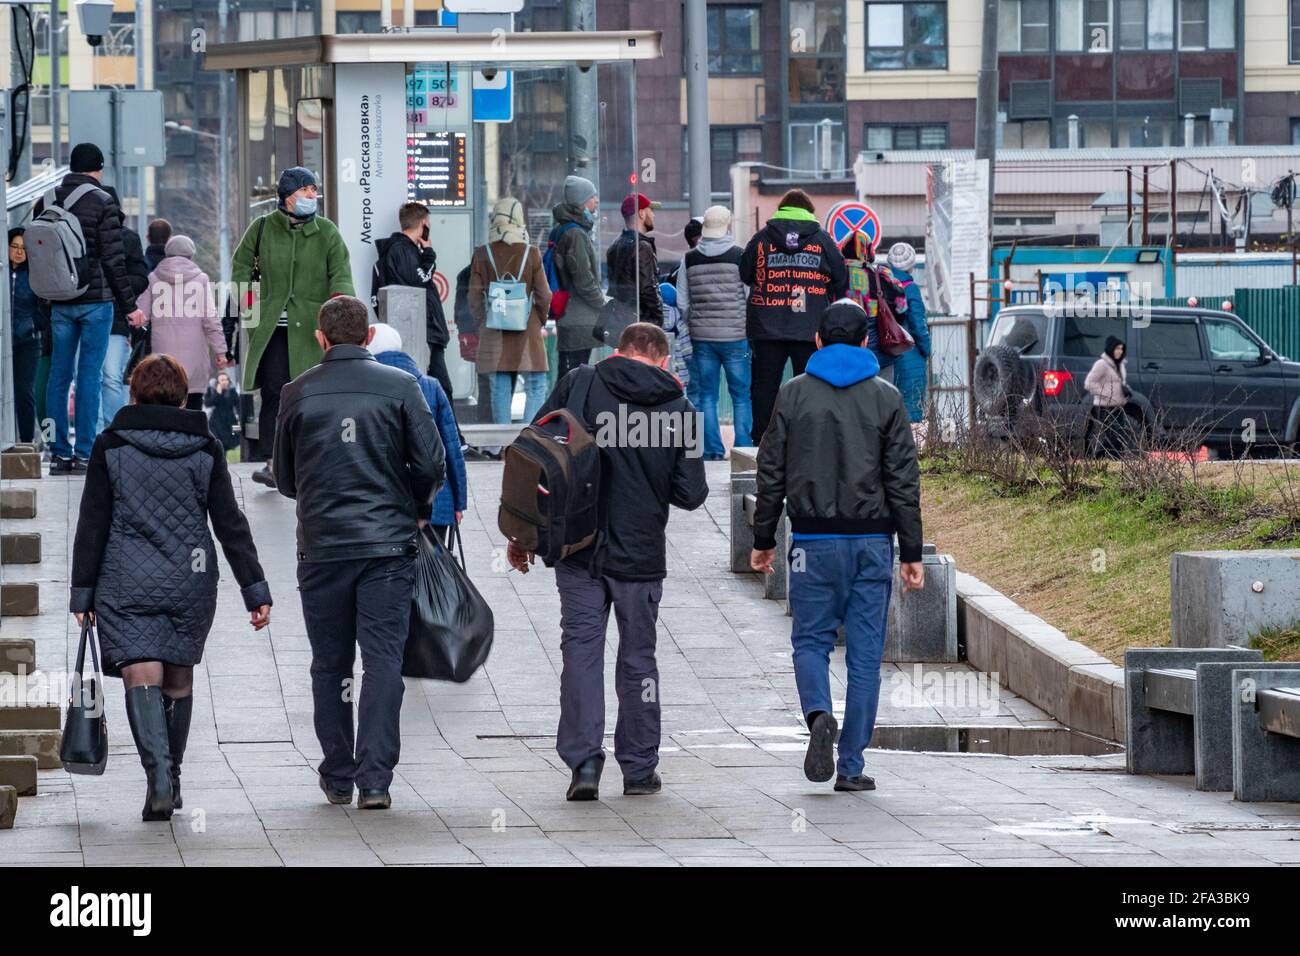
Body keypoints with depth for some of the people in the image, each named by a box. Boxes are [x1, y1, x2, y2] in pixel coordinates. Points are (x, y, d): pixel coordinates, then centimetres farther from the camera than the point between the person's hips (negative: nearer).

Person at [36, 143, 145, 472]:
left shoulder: (45, 202, 6)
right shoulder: (102, 202, -8)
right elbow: (113, 259, -10)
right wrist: (129, 305, -4)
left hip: (59, 303, 4)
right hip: (96, 301, -4)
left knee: (59, 375, 8)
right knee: (90, 375, -2)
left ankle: (59, 453, 7)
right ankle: (84, 453, -4)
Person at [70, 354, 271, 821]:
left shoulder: (110, 446, -2)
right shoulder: (205, 449, 2)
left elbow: (92, 525, -2)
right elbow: (230, 524, 1)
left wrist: (82, 591, 4)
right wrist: (256, 590, 4)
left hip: (127, 585, -2)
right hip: (190, 582, 2)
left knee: (142, 679, -8)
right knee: (178, 680, 15)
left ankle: (158, 774, -29)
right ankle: (170, 781, 23)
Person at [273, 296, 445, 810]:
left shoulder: (298, 393, 1)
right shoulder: (400, 387, -2)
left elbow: (284, 477, 9)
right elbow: (431, 463, -2)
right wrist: (415, 511, 17)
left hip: (321, 547, 1)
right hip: (388, 544, -1)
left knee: (329, 665, 11)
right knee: (384, 660, -1)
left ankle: (337, 778, 14)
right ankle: (374, 779, -10)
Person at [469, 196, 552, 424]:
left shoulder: (482, 255, -2)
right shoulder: (530, 254, -7)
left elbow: (475, 296, 1)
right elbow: (543, 295, -3)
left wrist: (482, 324, 14)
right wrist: (540, 321, 14)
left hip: (494, 334, 2)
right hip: (527, 330, -2)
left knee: (500, 388, 8)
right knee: (536, 387, 3)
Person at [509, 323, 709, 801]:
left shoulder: (579, 384, -2)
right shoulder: (679, 409, -2)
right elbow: (691, 494, -1)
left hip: (578, 547, 0)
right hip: (641, 555, 0)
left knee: (581, 646, 3)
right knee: (638, 655, 11)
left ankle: (583, 758, -9)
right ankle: (639, 768, 16)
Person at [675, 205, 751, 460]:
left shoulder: (689, 259, 4)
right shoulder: (740, 256, -7)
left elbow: (682, 302, 7)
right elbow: (752, 297, -5)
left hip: (702, 337, 3)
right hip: (735, 335, -3)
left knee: (707, 395, 8)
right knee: (742, 395, 3)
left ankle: (712, 449, 6)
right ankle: (743, 448, 0)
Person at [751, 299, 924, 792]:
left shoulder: (794, 394, 1)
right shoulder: (885, 398, 2)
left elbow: (772, 473, 3)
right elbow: (903, 481, 0)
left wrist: (763, 539, 12)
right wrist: (911, 553, 3)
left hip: (814, 540, 0)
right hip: (872, 539, 0)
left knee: (811, 639, 11)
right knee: (865, 651, 4)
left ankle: (819, 713, -19)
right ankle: (851, 764, 3)